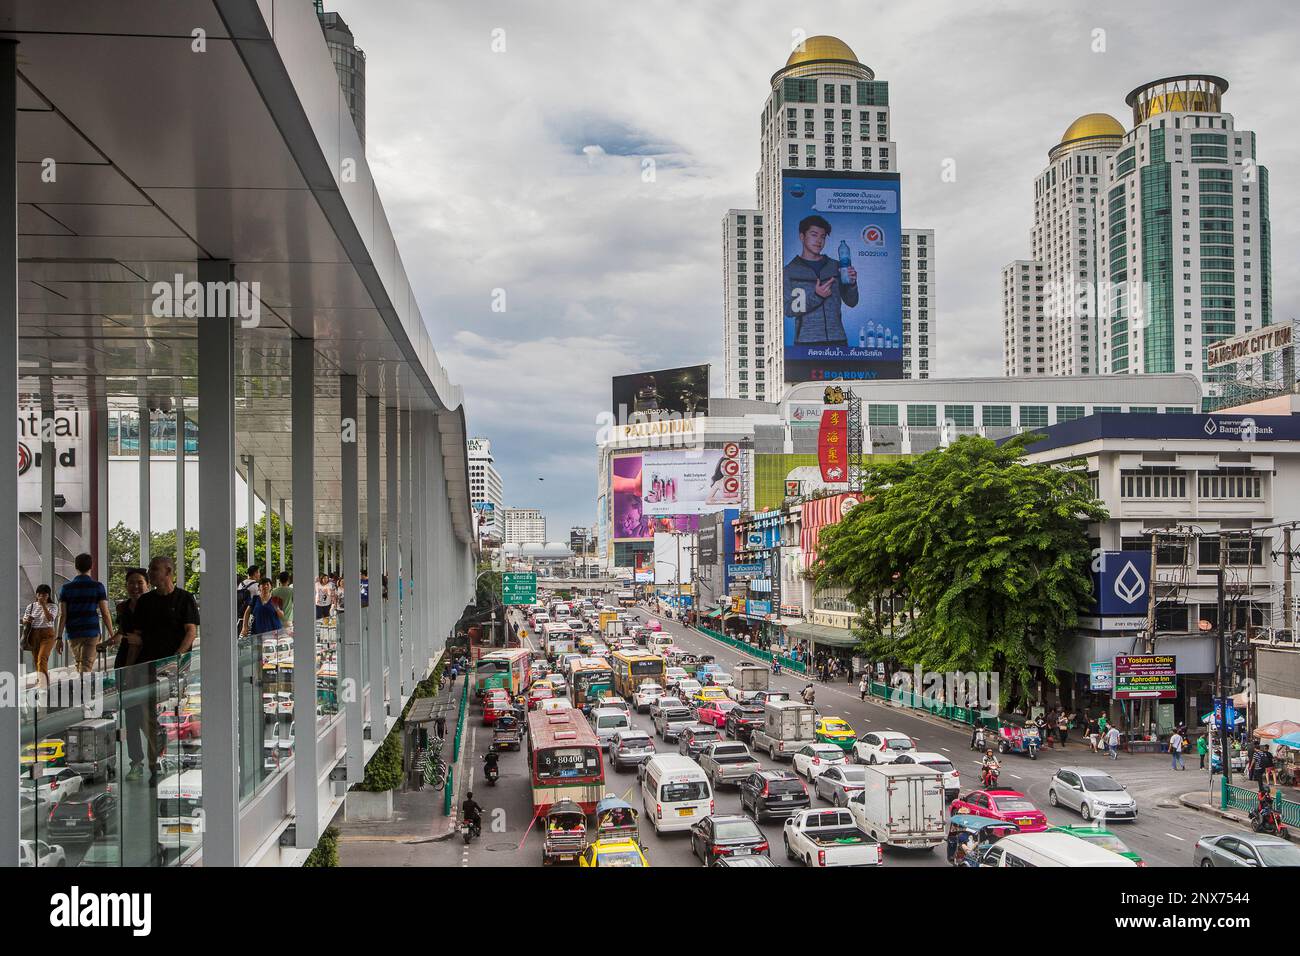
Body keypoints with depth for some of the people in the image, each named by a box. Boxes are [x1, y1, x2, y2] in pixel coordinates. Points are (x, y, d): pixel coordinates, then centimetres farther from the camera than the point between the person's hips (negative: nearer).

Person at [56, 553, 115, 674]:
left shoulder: (66, 588, 4)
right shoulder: (98, 587, -2)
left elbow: (62, 615, -1)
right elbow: (105, 614, -5)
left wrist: (59, 637, 2)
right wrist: (112, 635, 1)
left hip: (73, 633, 3)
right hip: (92, 632, -3)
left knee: (79, 665, 19)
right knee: (86, 666, -5)